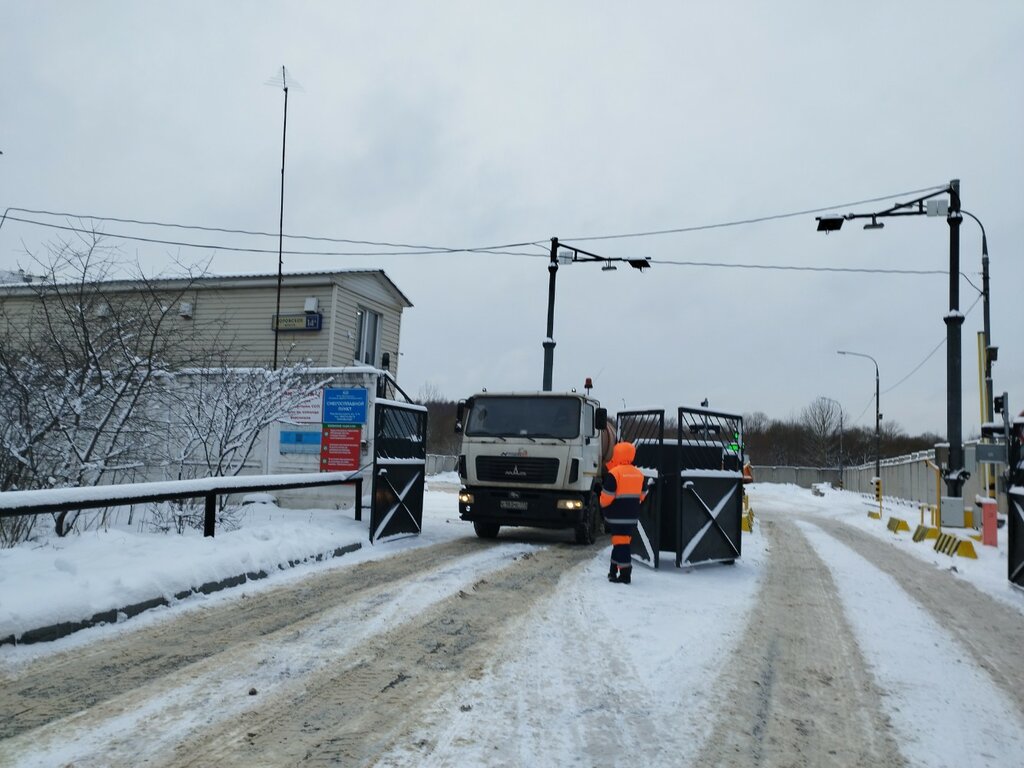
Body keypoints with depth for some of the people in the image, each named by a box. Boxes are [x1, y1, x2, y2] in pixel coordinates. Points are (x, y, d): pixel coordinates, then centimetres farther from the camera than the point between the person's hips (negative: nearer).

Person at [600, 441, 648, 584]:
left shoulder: (614, 473, -14)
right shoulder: (639, 474, 7)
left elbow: (607, 496, -13)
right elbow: (642, 495, 13)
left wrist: (603, 506, 7)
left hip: (617, 515, -7)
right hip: (632, 515, 7)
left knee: (620, 543, -5)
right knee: (623, 541, 15)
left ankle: (625, 574, -8)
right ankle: (614, 571, 25)